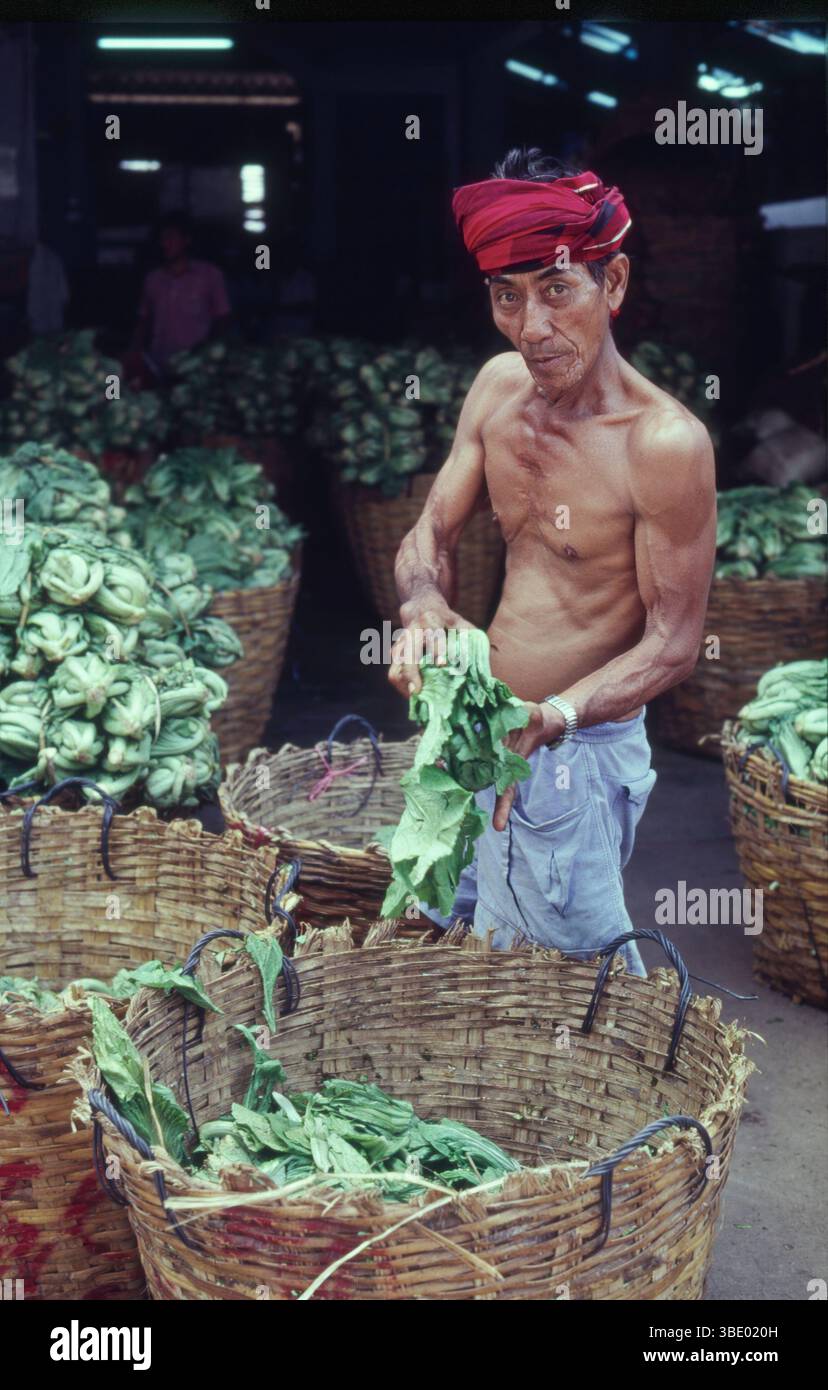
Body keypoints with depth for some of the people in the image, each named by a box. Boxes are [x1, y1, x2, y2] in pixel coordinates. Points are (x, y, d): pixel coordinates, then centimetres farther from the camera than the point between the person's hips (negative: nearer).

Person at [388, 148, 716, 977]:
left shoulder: (664, 443, -23)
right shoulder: (500, 385, -2)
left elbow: (673, 643, -19)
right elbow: (431, 532, 4)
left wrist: (551, 718, -34)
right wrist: (425, 609, -19)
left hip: (579, 753, -7)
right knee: (449, 932, 24)